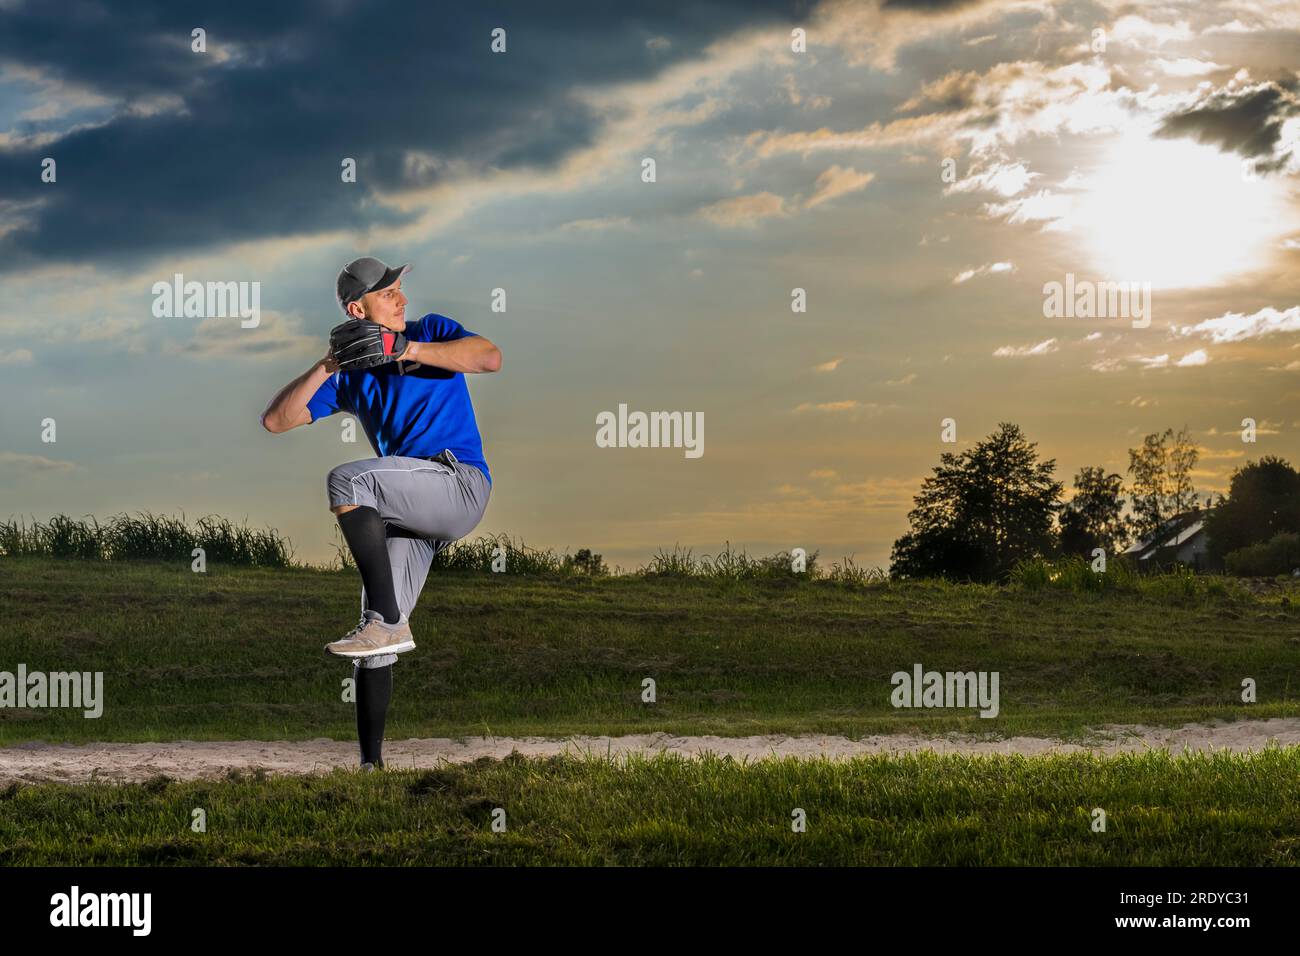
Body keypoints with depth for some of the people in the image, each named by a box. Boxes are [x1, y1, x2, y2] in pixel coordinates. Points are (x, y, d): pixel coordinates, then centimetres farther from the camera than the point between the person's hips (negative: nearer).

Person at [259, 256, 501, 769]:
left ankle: (388, 622, -30)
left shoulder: (430, 331, 11)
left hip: (461, 483, -5)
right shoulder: (349, 376, 18)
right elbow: (275, 421, 10)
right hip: (407, 513, 5)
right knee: (375, 643, -1)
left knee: (347, 480, -29)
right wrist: (326, 367, 0)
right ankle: (371, 764, 5)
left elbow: (490, 357, -10)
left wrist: (408, 350, -12)